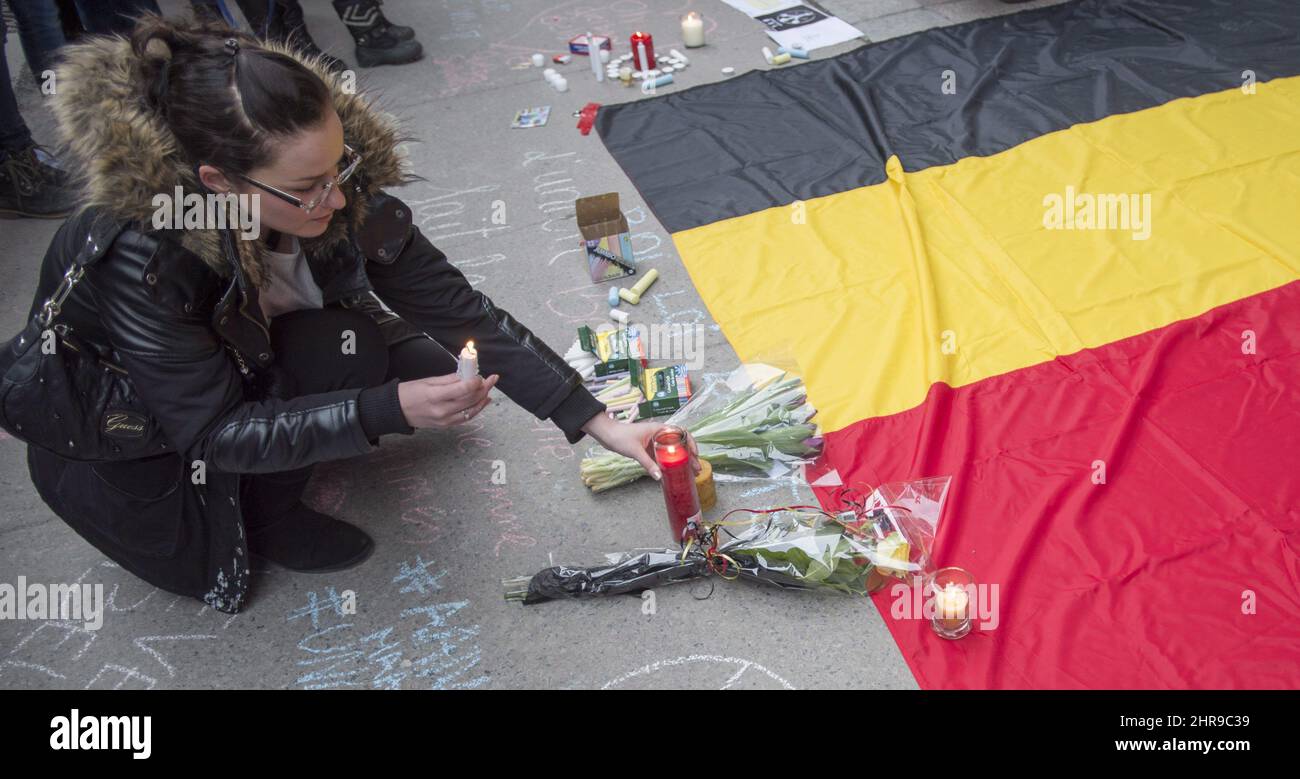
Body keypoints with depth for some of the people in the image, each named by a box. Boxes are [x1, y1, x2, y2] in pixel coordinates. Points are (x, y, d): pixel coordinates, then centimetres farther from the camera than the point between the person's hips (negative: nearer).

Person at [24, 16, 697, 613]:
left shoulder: (346, 197, -25)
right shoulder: (137, 256, -38)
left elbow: (463, 313, -21)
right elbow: (215, 434, -31)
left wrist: (603, 426, -24)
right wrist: (390, 409, -40)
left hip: (241, 364, 5)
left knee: (427, 372, -15)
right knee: (340, 348, -29)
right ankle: (268, 514, -4)